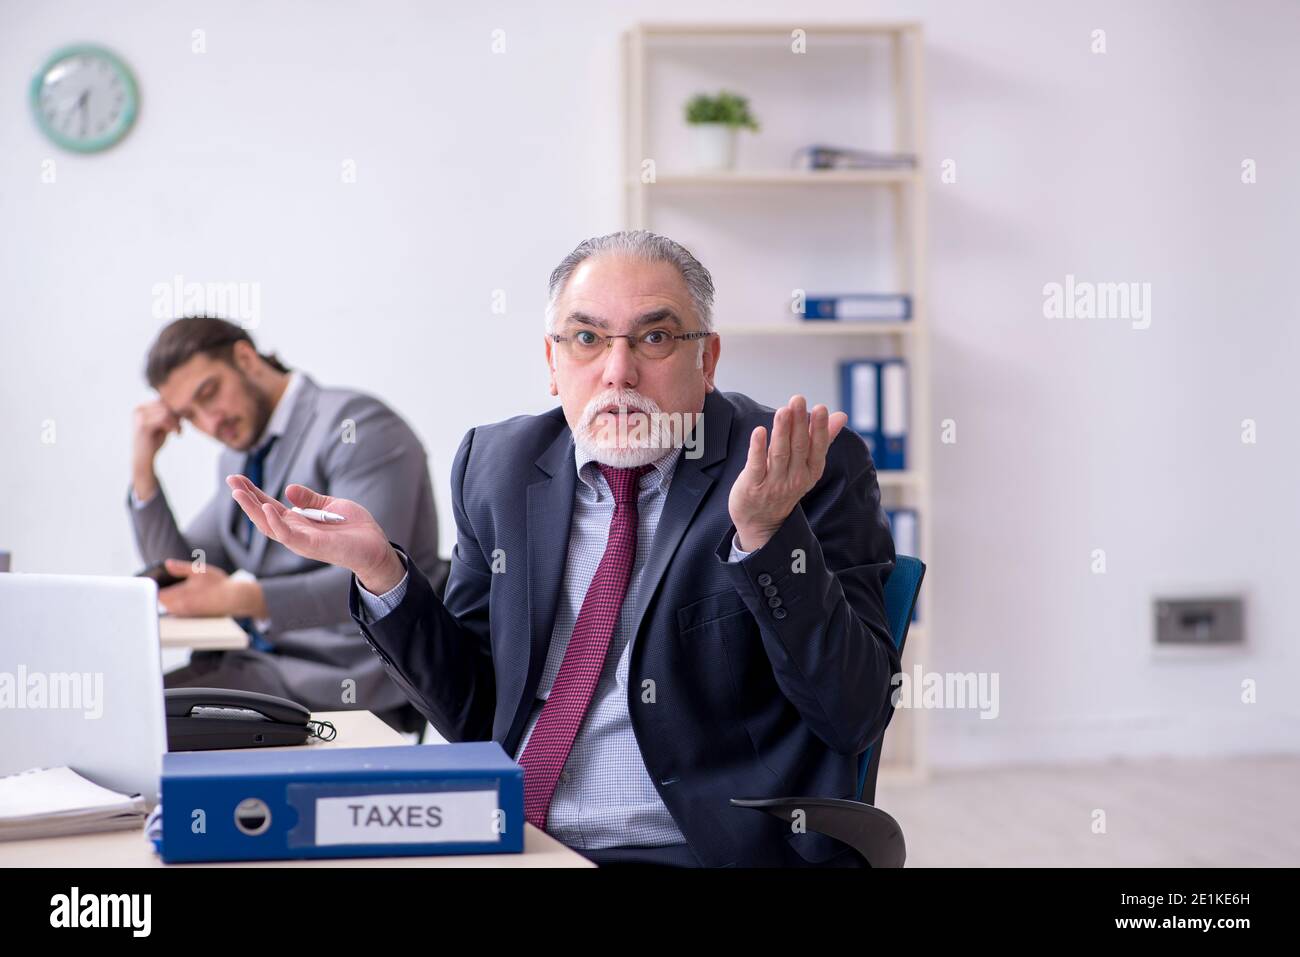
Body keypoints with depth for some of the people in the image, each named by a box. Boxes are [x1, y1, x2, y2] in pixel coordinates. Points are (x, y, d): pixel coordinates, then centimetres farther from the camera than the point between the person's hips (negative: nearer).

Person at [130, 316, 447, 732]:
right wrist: (143, 465, 6)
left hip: (344, 680, -8)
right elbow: (180, 578, 14)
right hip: (253, 658, 8)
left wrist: (241, 598, -31)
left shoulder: (357, 424, -11)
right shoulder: (240, 457, 17)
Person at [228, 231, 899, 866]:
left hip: (713, 853, -5)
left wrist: (766, 535, -26)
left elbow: (856, 717, -14)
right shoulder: (496, 467, 6)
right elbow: (474, 712, 10)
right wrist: (381, 571, -5)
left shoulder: (816, 467, -7)